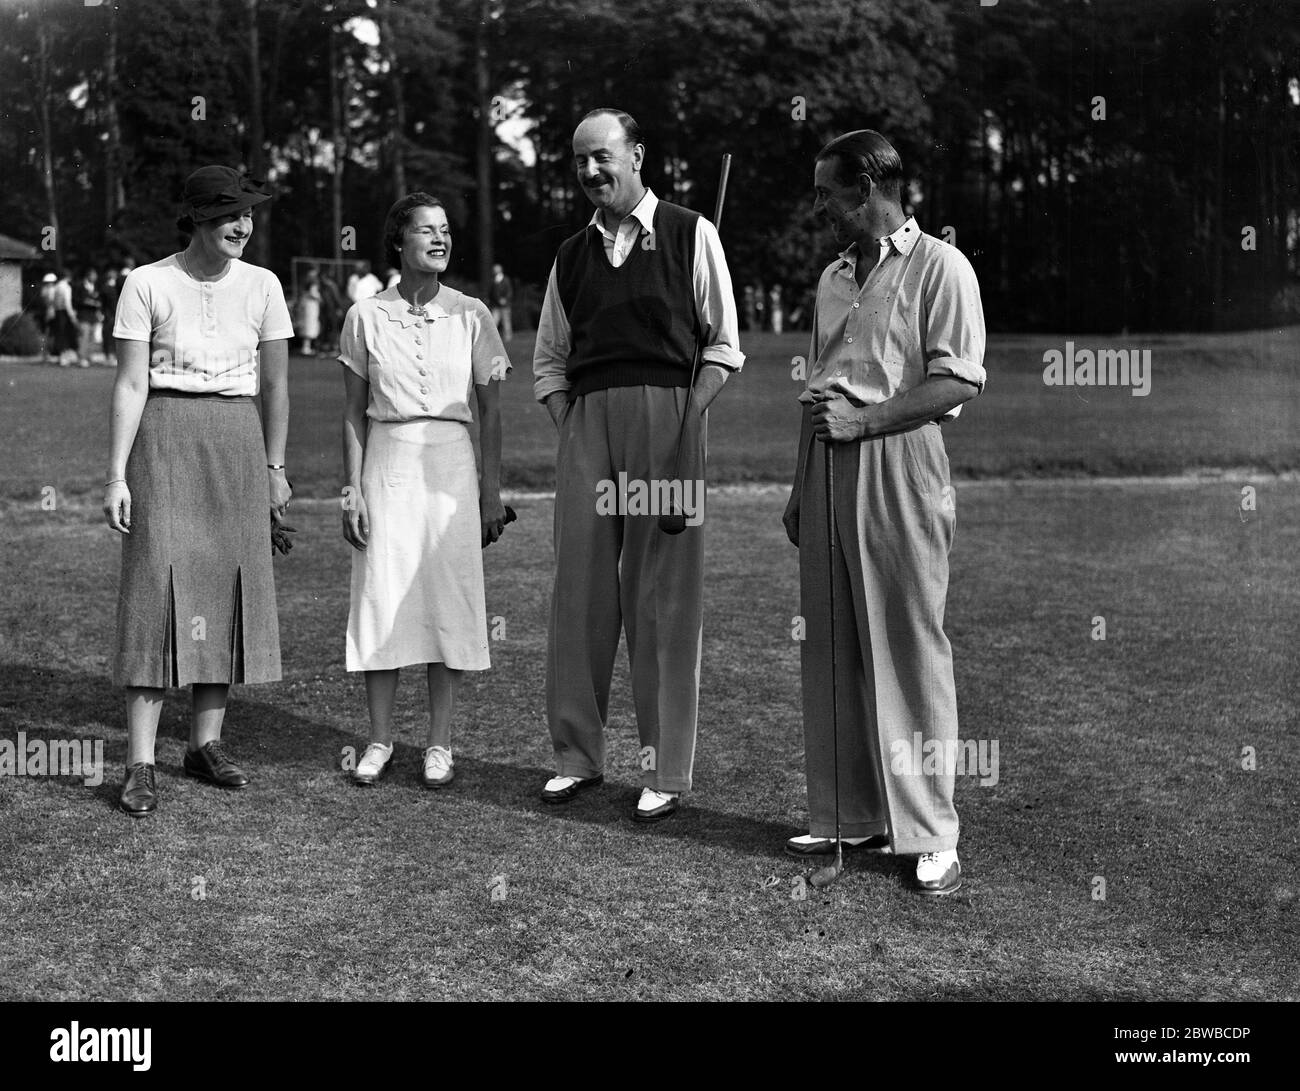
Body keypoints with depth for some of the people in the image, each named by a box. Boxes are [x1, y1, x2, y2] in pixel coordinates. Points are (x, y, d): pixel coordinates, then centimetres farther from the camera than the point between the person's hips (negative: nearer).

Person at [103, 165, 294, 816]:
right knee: (158, 584, -9)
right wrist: (116, 475, -9)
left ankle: (206, 743, 15)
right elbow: (130, 384, -4)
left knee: (230, 585, 3)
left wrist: (274, 467, 10)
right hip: (164, 437, -3)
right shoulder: (147, 284, -2)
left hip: (237, 440, 4)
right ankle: (140, 763, -7)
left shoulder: (261, 286, 6)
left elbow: (275, 385, 11)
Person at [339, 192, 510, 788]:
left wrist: (492, 492, 2)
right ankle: (379, 739, 13)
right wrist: (353, 490, -2)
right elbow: (354, 413, 5)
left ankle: (439, 743, 11)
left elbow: (490, 411, 5)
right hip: (388, 466, 0)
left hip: (451, 467, 0)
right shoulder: (365, 316, 2)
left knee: (449, 602, 1)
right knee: (381, 599, 1)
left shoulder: (471, 316, 3)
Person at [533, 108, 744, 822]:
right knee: (580, 588, 4)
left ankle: (667, 772, 5)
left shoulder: (690, 236, 4)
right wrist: (569, 428, 5)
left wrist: (687, 421, -9)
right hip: (585, 419, 4)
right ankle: (577, 755, 15)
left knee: (663, 595, -2)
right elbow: (548, 360, 21)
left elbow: (723, 346, 2)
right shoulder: (571, 255, 16)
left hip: (667, 414, -4)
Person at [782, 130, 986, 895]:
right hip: (826, 464, 7)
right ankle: (849, 815, 15)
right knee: (831, 646, 6)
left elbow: (960, 381, -10)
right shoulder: (834, 278, 19)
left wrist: (862, 418, -15)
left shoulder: (940, 268, -3)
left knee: (908, 644, -6)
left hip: (897, 462, -7)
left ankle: (931, 835, 0)